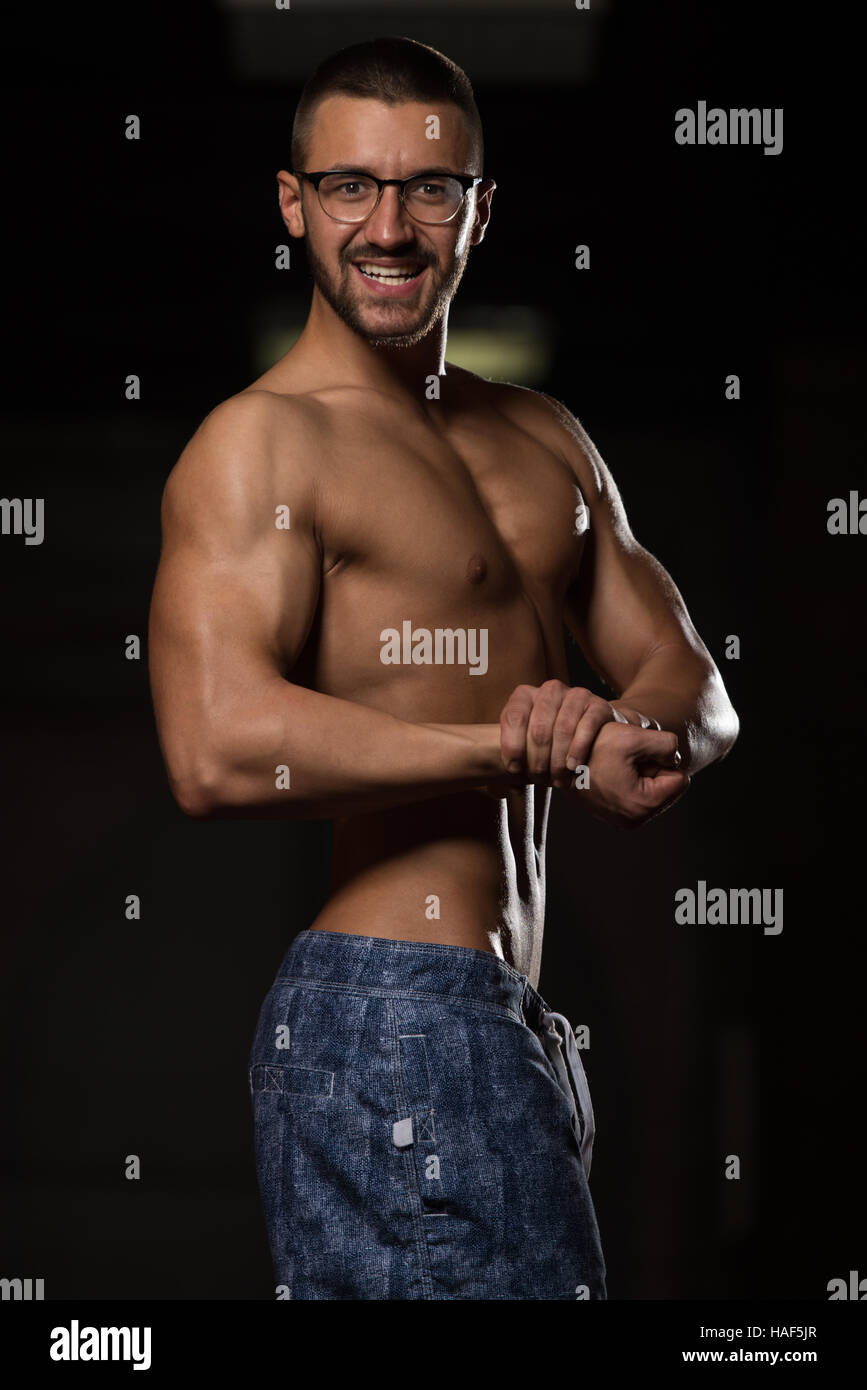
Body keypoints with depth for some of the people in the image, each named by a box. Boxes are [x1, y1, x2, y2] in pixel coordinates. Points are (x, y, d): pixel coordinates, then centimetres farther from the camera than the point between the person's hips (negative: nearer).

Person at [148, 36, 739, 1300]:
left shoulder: (544, 441, 17)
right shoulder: (260, 444, -9)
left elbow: (695, 686, 15)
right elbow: (219, 750, -23)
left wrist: (624, 733, -11)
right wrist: (545, 753, -17)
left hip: (514, 1025, 8)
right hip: (385, 1018, -8)